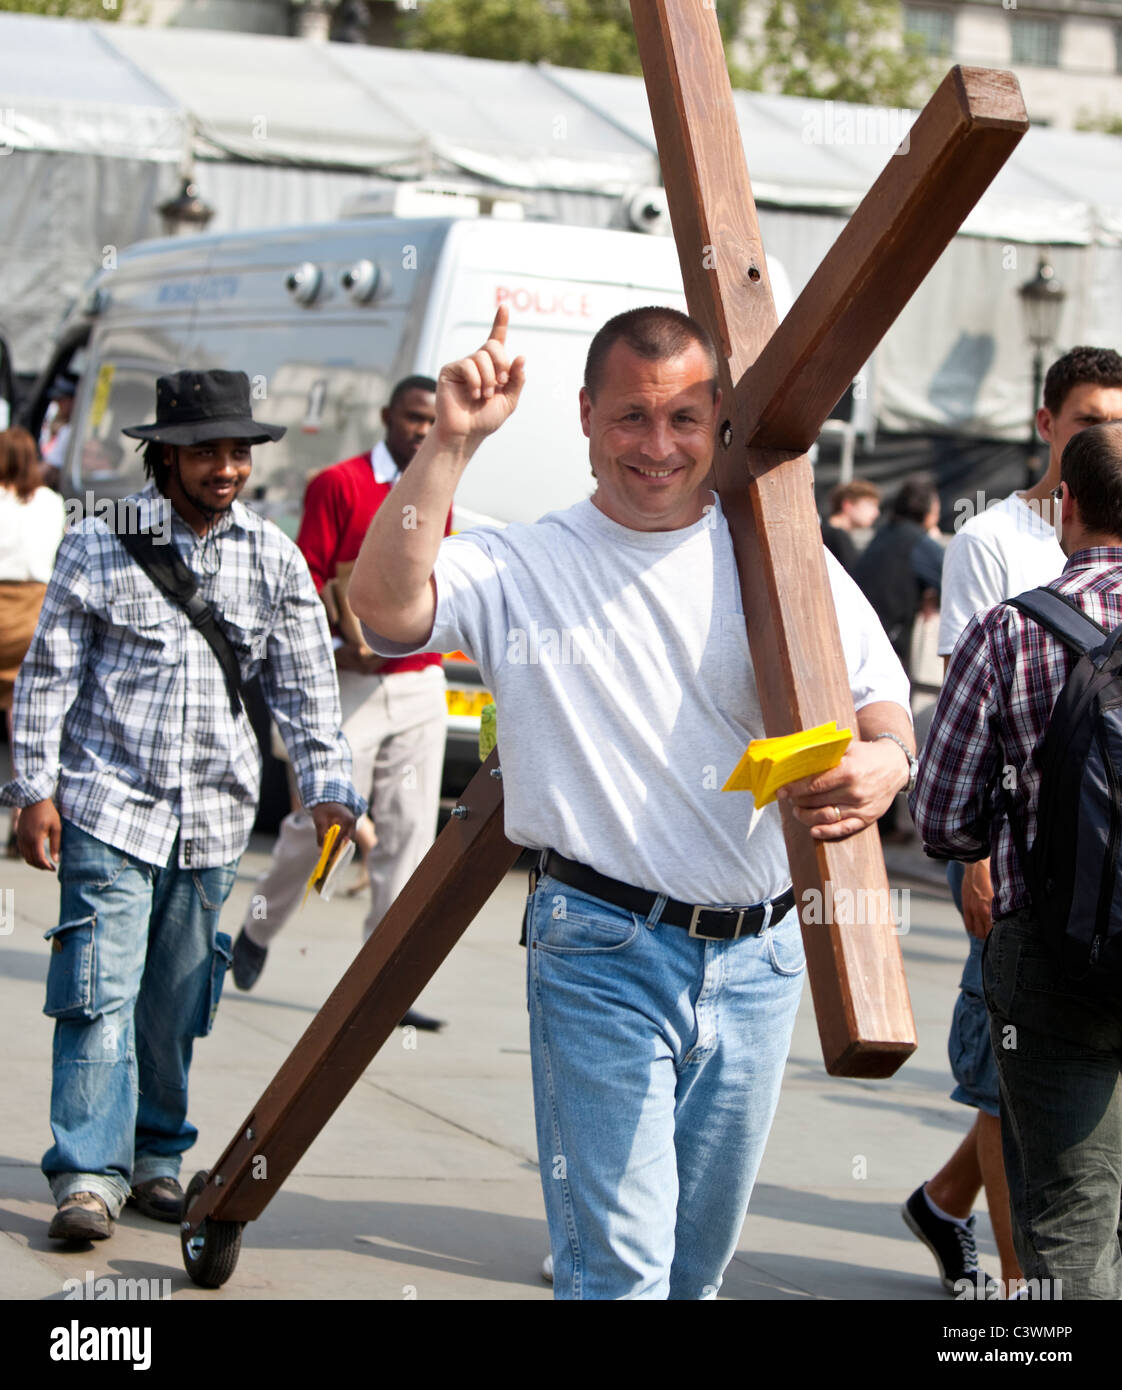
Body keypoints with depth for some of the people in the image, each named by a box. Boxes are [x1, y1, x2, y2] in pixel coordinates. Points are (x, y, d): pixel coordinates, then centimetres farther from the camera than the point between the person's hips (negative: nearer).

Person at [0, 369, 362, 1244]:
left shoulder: (274, 559, 5)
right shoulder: (102, 546, -2)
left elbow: (306, 686, 9)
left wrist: (328, 788, 0)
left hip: (215, 816, 3)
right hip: (110, 804, -3)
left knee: (177, 1003, 9)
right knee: (102, 991, -10)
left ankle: (156, 1160, 22)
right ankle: (91, 1172, -7)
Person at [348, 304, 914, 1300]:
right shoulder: (521, 570, -3)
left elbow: (885, 709, -2)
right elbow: (386, 607, -20)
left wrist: (883, 764, -26)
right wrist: (451, 441, -25)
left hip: (759, 955, 4)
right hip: (603, 954, -4)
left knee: (700, 1260, 17)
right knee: (617, 1263, -9)